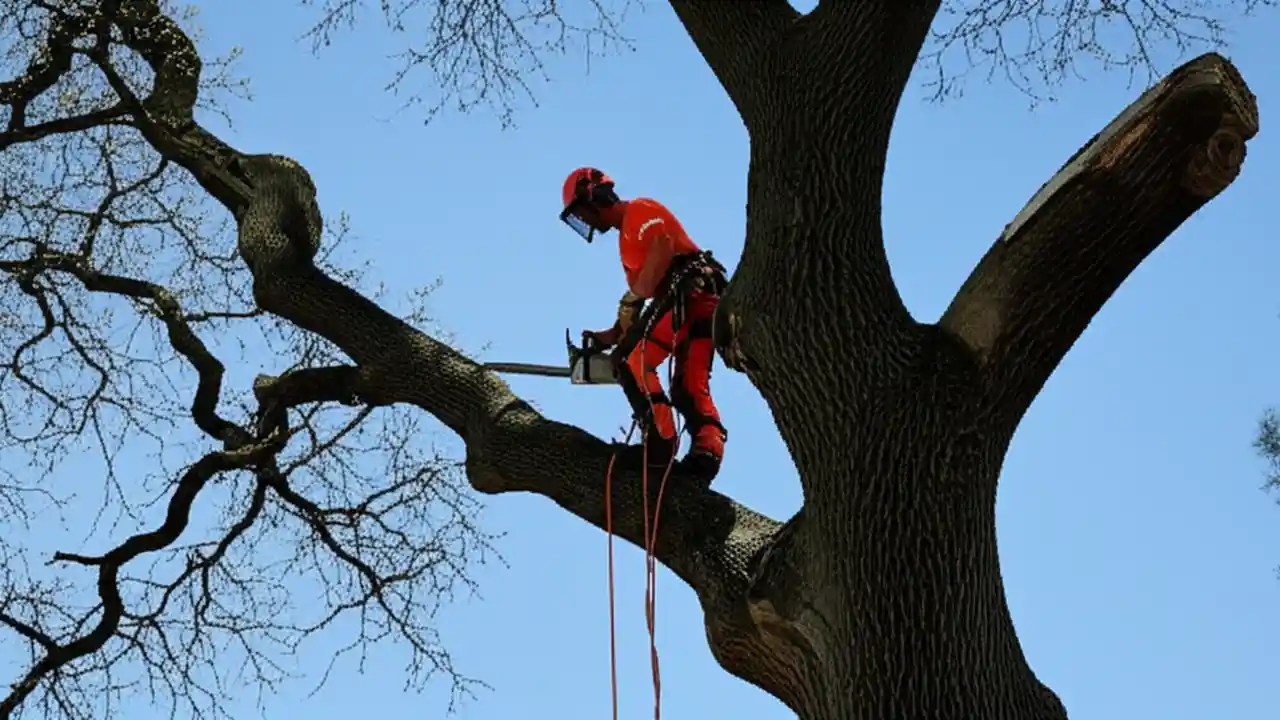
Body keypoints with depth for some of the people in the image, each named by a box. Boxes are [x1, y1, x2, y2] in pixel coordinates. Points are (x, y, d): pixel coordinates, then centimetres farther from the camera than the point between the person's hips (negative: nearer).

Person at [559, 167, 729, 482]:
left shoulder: (638, 210, 4)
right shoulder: (628, 238, 33)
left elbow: (663, 245, -16)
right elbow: (644, 294, 30)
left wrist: (632, 299, -12)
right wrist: (612, 335, 21)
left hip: (688, 292, -10)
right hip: (704, 303, 10)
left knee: (632, 359, -14)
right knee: (691, 387, 3)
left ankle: (660, 441, -22)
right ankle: (708, 449, -14)